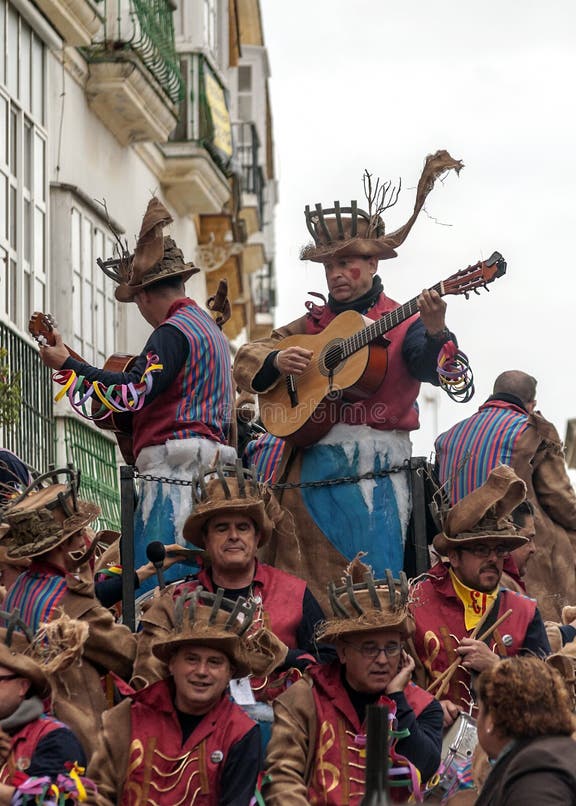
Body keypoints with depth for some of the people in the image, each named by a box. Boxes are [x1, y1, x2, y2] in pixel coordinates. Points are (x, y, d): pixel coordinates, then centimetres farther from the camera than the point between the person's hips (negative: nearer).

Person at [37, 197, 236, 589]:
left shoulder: (173, 331, -9)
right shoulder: (209, 327, 22)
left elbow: (135, 392, -20)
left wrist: (67, 364, -14)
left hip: (175, 459, -10)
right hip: (212, 458, 10)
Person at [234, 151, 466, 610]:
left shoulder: (401, 324, 2)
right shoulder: (313, 325, 16)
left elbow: (432, 370, -15)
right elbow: (246, 360, 17)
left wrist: (435, 333, -36)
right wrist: (276, 360, -5)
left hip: (372, 473, -4)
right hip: (309, 472, 4)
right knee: (301, 590, 2)